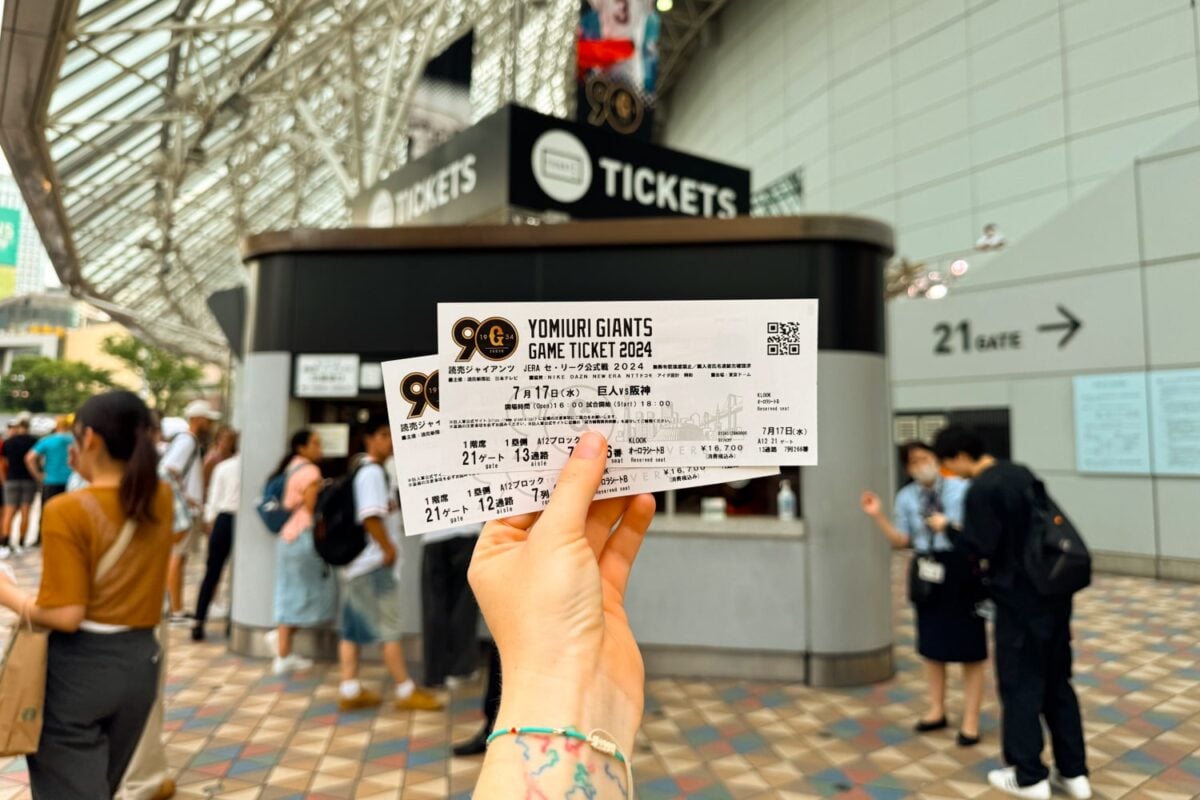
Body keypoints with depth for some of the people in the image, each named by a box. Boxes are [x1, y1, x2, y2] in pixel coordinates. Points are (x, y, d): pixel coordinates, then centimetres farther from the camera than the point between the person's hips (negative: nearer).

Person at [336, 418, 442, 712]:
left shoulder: (364, 470, 16)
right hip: (375, 562, -10)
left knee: (353, 627, 10)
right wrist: (389, 549, -18)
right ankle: (406, 692, 4)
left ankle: (349, 691, 16)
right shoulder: (372, 472, -15)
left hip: (355, 561, 10)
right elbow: (370, 516, -24)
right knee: (390, 628, -3)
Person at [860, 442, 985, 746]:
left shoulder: (961, 489, -8)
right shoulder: (906, 497, 2)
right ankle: (937, 710, 32)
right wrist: (878, 516, -6)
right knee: (932, 643, 15)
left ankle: (970, 718, 19)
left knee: (968, 646, 5)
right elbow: (901, 540, 4)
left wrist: (949, 526, -23)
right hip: (926, 570, 4)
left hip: (961, 569, -4)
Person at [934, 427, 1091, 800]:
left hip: (1020, 598, -8)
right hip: (1054, 591, 8)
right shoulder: (1021, 472, 8)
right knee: (1057, 681, 17)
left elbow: (980, 547, -19)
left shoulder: (980, 489, -18)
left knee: (1020, 685, 6)